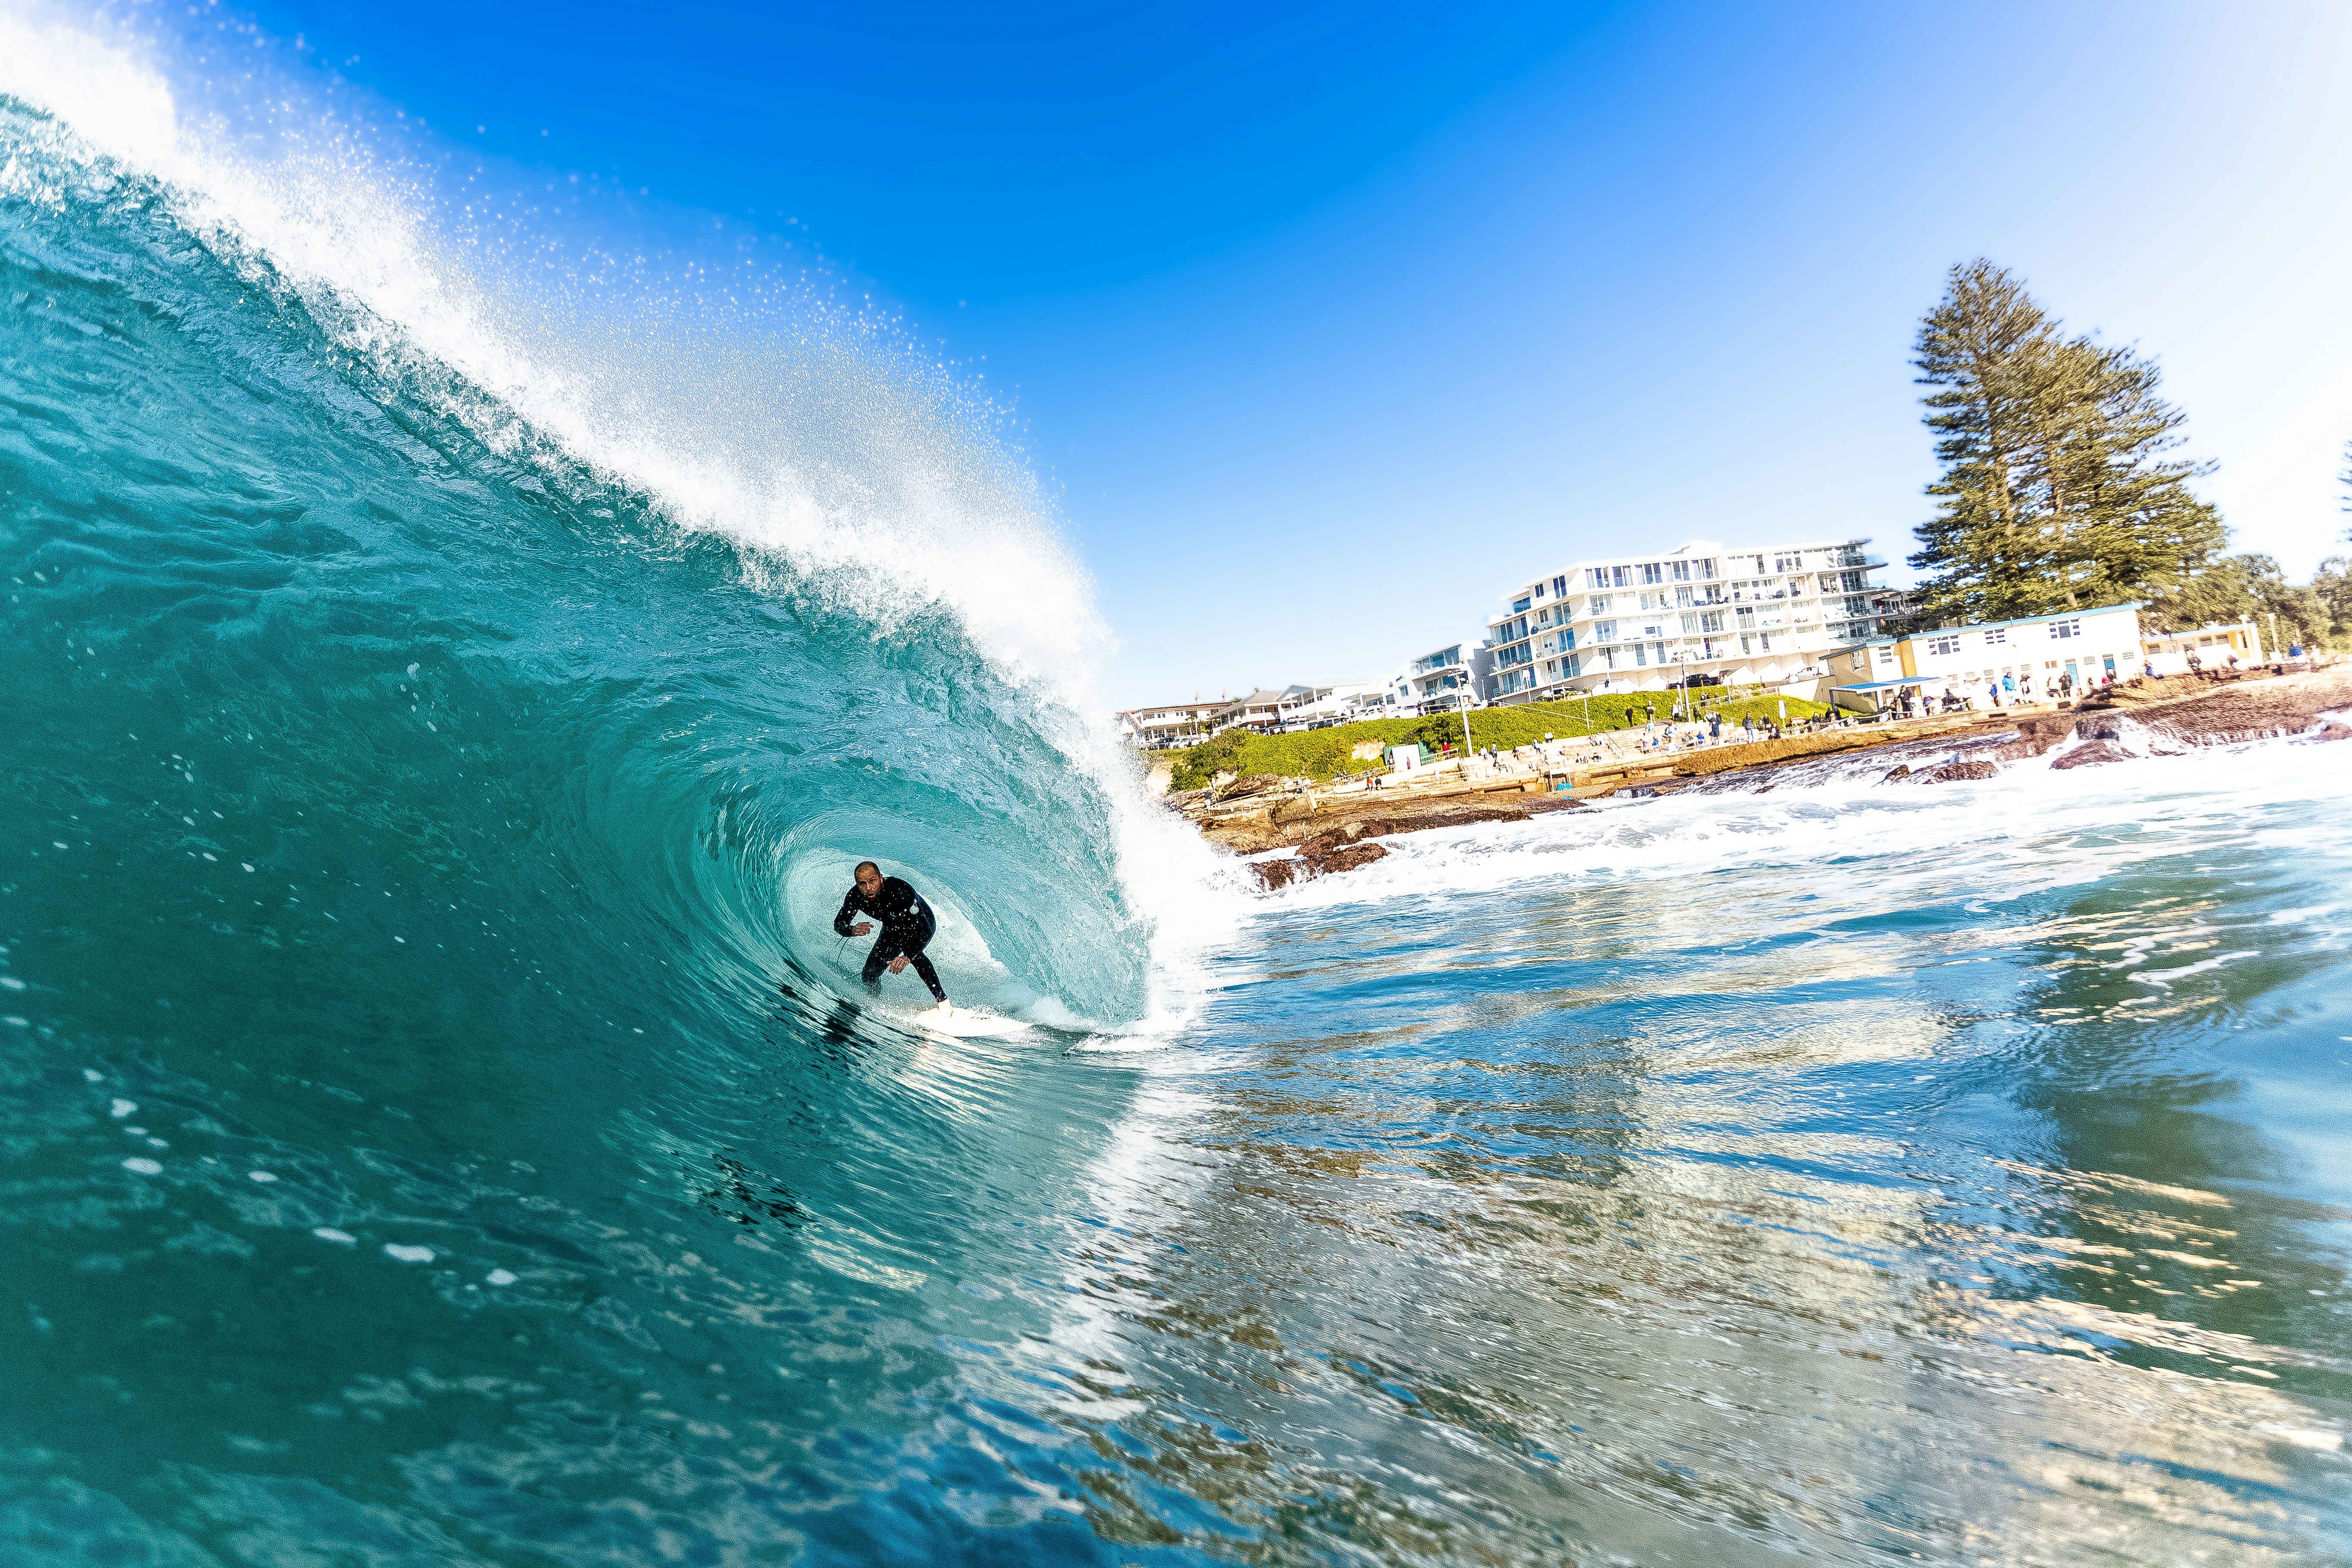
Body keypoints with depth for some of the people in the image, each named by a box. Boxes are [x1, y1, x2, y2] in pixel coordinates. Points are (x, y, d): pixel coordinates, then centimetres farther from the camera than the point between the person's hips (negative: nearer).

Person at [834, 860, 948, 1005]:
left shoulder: (900, 890, -41)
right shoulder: (855, 896, -27)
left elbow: (925, 930, -43)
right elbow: (839, 924, -12)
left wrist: (907, 958, -59)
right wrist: (852, 931, -37)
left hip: (923, 922, -4)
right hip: (893, 929, 5)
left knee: (910, 948, -32)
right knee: (869, 976, -1)